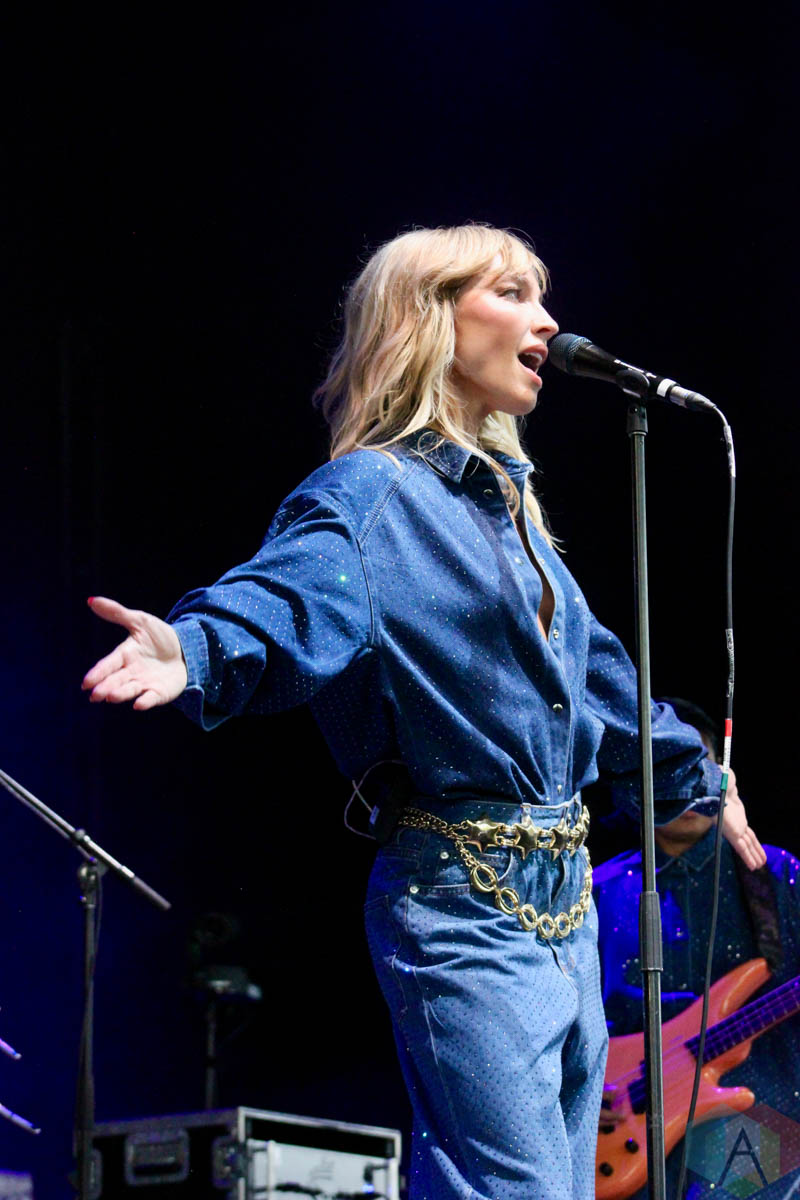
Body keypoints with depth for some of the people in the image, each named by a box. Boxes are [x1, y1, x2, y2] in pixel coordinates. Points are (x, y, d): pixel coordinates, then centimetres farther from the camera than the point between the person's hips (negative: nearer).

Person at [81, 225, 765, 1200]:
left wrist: (696, 777, 41)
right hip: (463, 905, -9)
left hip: (565, 899, 9)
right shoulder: (373, 495, -9)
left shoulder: (508, 504, 18)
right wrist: (198, 648, -51)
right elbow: (290, 601, -29)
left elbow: (593, 673, 30)